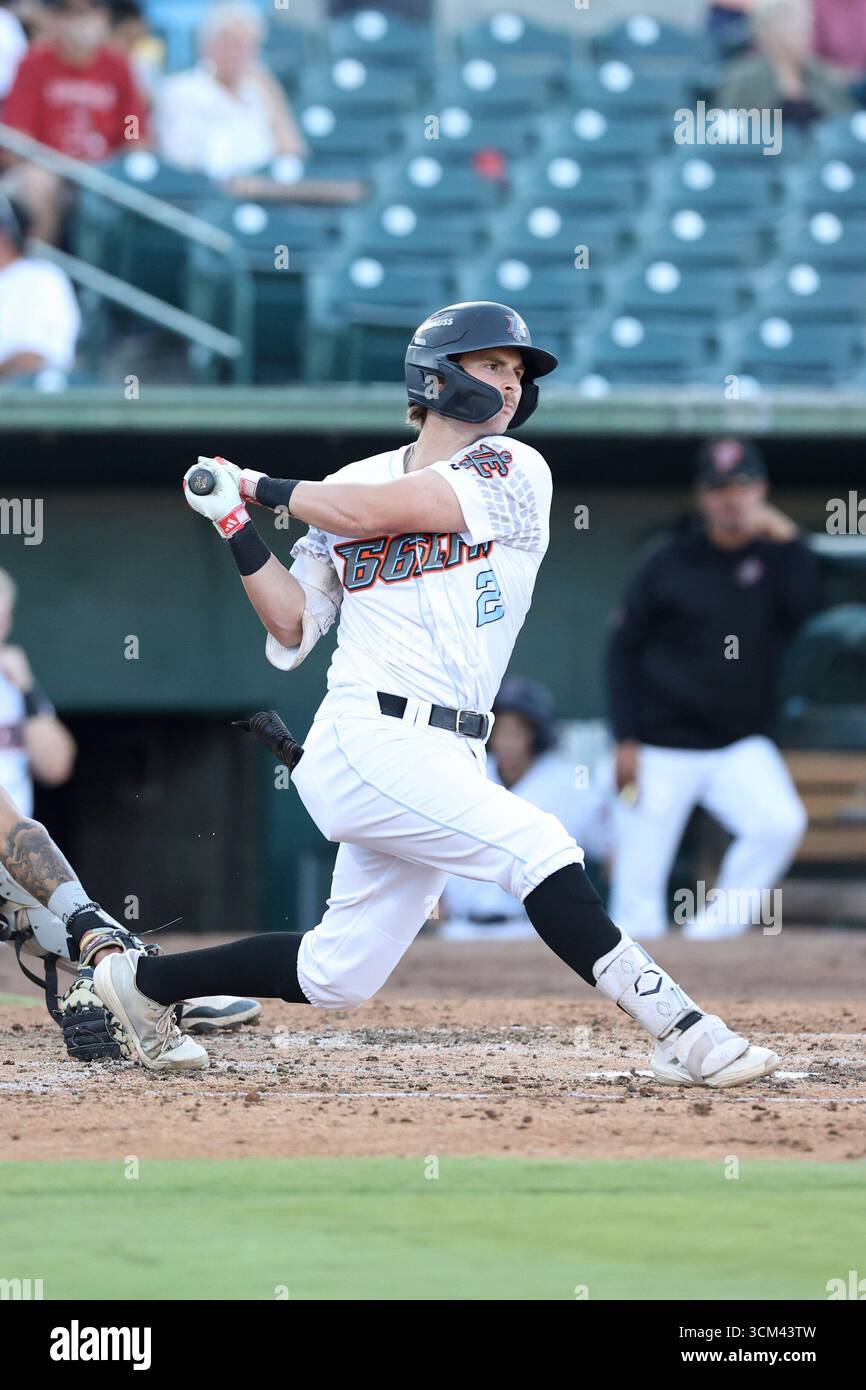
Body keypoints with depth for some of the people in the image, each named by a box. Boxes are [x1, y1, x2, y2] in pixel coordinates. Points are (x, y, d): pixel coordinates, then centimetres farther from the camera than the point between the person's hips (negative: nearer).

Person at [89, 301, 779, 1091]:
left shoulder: (512, 473, 2)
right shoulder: (349, 484, 8)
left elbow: (377, 510, -9)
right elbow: (295, 626, 14)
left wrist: (263, 487, 2)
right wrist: (237, 525, 7)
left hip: (445, 759, 3)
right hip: (369, 745, -3)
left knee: (337, 979, 9)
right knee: (534, 844, -24)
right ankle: (682, 1032, -26)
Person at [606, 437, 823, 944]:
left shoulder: (777, 556, 4)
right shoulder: (667, 564, -1)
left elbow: (806, 611, -14)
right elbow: (623, 650, 2)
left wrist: (786, 538, -17)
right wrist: (627, 741, -4)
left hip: (742, 748, 1)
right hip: (663, 750, -1)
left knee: (781, 823, -25)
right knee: (638, 892, -5)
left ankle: (717, 928, -10)